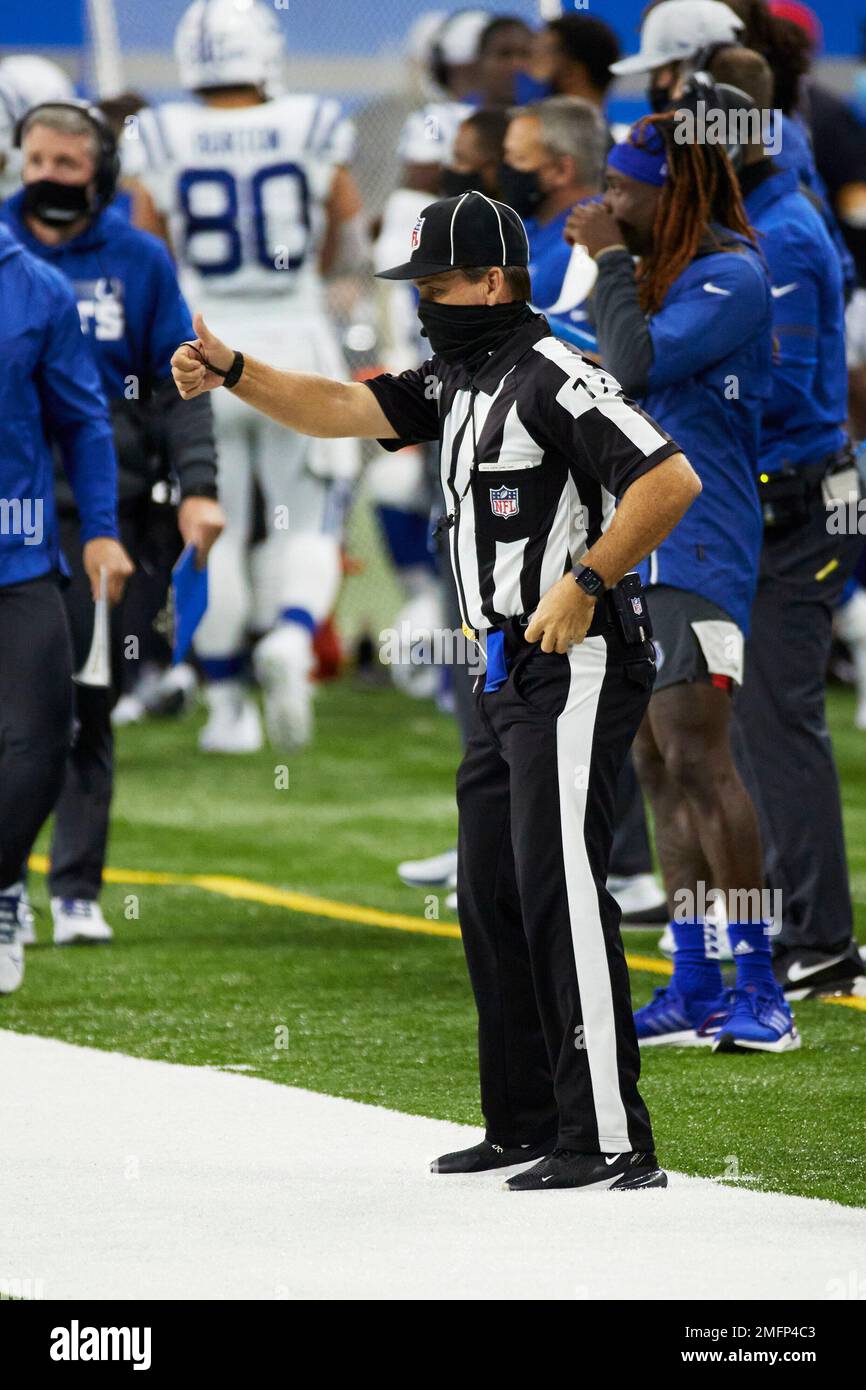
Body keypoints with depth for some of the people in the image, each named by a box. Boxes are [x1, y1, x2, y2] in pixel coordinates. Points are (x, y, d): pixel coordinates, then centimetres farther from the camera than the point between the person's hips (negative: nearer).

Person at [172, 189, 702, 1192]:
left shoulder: (553, 378, -15)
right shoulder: (458, 381, 15)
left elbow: (671, 479, -23)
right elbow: (339, 411, 16)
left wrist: (583, 583, -24)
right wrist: (230, 372, 3)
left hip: (574, 664, -10)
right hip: (507, 671, 10)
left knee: (559, 891, -14)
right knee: (490, 894, 12)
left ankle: (611, 1141, -16)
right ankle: (526, 1125, 19)